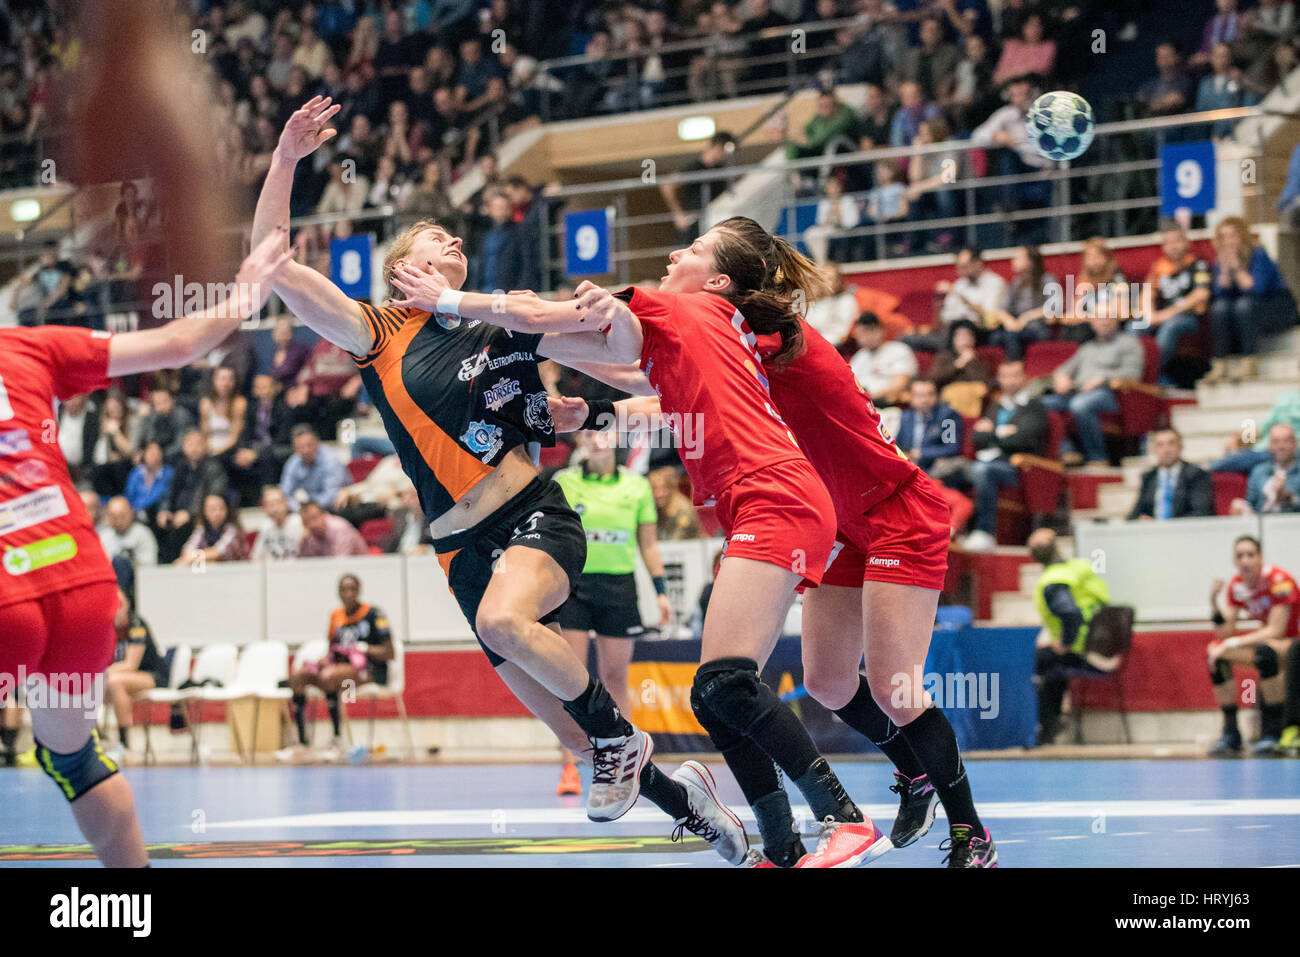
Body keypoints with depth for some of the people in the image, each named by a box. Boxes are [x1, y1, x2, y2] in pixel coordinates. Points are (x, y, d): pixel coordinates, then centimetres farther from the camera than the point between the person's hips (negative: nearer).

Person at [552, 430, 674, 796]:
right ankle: (569, 768, -6)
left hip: (619, 587, 1)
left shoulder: (637, 486, 7)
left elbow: (648, 544, 11)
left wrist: (661, 591, 6)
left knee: (615, 678, 2)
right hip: (572, 585, -1)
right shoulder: (563, 483, 3)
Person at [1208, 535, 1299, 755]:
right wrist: (1214, 602, -17)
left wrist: (1235, 643, -30)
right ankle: (1231, 734, -11)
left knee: (1265, 651, -39)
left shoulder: (1278, 580, -20)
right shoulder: (1236, 586, 0)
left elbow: (1275, 630, -25)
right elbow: (1224, 633, -3)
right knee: (1215, 652, -12)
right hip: (1267, 642, 7)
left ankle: (1273, 731, -29)